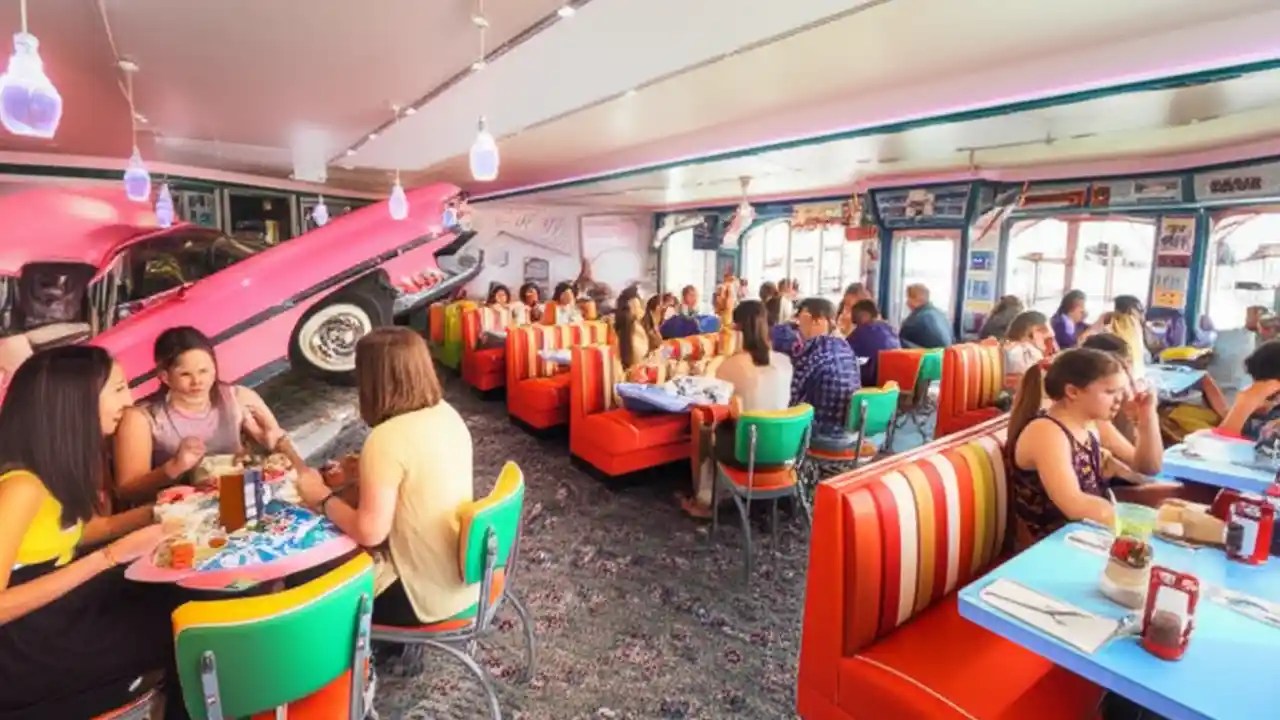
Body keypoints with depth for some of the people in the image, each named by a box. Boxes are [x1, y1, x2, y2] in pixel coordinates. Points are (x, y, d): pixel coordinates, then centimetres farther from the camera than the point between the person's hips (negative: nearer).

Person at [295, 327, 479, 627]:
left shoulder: (387, 439, -25)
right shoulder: (446, 413, -2)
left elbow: (370, 532, -21)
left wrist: (321, 498, -6)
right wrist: (357, 477, 11)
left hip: (426, 593, -7)